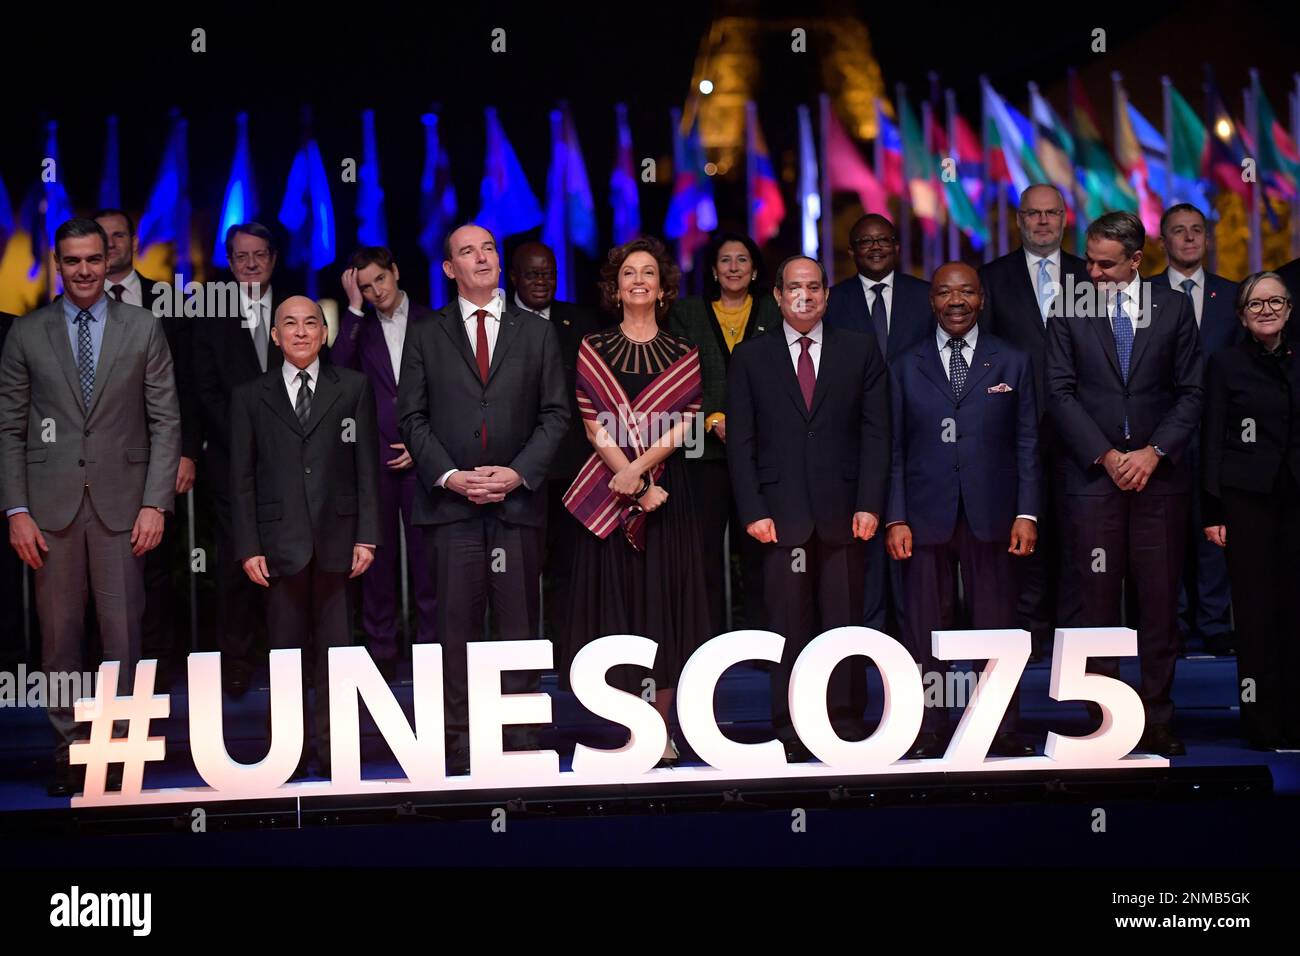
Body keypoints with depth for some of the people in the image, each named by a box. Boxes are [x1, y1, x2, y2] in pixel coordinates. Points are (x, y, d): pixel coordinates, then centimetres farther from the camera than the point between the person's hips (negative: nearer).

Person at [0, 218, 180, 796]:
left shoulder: (143, 330, 5)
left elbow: (165, 422, 3)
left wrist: (155, 504, -5)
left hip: (121, 503, 0)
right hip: (51, 504, 1)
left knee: (122, 632, 1)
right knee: (59, 632, 4)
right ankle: (67, 747, 12)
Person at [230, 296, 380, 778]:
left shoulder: (353, 388, 7)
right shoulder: (250, 396, 8)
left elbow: (366, 466, 4)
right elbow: (242, 478, 6)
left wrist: (367, 536, -2)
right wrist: (248, 547, -1)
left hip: (338, 538, 0)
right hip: (280, 540, 0)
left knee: (335, 649, 3)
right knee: (286, 648, 4)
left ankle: (333, 751, 10)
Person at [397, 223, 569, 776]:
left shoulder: (537, 332, 12)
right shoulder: (425, 337, 10)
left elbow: (554, 414, 7)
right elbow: (412, 418, 5)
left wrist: (518, 472, -7)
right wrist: (450, 476, -8)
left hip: (517, 500, 1)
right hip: (450, 502, -1)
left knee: (518, 623, 2)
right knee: (457, 625, -1)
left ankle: (520, 739, 8)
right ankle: (459, 742, 3)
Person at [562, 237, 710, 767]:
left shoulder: (684, 355, 8)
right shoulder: (593, 350, 6)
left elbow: (687, 421, -2)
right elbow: (593, 426, -3)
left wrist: (639, 467, -16)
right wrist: (636, 485, -11)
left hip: (667, 489, 1)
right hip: (607, 493, -1)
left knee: (665, 599, 0)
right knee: (615, 599, -1)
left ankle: (660, 729, 6)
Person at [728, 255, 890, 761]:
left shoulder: (861, 350, 10)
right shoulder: (750, 357, 9)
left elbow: (876, 433, 5)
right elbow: (740, 442, 5)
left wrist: (869, 504, -4)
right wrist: (753, 511, -4)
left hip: (843, 514, 0)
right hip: (780, 515, 0)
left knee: (845, 626, 2)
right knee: (787, 629, 0)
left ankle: (847, 731, 9)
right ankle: (789, 736, 6)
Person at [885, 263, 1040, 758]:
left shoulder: (1013, 363, 9)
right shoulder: (906, 368, 9)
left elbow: (1026, 444, 6)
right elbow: (895, 450, 6)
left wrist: (1026, 514, -3)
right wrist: (895, 519, -2)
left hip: (992, 515, 0)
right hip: (926, 517, 0)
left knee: (997, 626, 3)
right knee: (926, 630, 3)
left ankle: (1003, 730, 10)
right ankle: (928, 731, 9)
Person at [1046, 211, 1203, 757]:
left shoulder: (1174, 308, 8)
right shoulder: (1070, 314, 7)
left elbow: (1190, 392, 6)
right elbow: (1061, 393, 2)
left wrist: (1153, 452, -7)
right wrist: (1106, 455, -7)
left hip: (1159, 474, 1)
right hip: (1092, 477, 0)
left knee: (1160, 601, 2)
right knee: (1096, 602, -2)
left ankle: (1158, 719, 9)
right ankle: (1103, 718, 4)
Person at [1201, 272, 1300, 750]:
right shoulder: (1226, 363, 3)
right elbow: (1212, 439, 0)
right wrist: (1213, 511, -6)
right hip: (1247, 499, -3)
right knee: (1255, 610, -1)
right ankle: (1261, 724, 5)